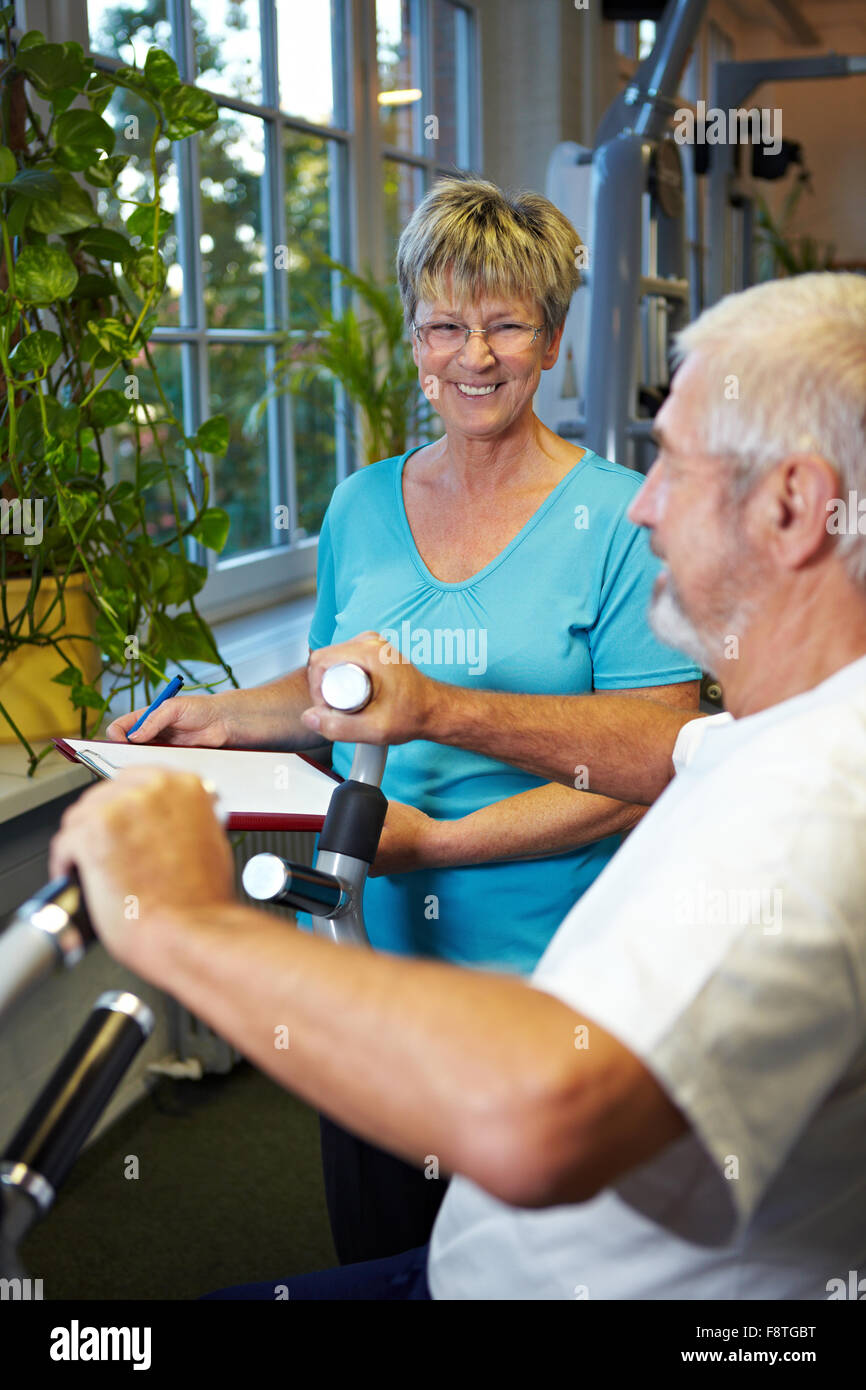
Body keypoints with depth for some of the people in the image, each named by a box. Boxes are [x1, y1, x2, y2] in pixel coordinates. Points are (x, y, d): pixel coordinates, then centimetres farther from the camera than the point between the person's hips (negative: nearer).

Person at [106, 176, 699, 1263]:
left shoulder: (620, 521, -9)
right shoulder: (361, 507, 7)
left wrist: (441, 842, -21)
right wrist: (223, 717, 2)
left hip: (539, 970, -4)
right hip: (363, 956, 4)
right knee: (375, 1256, 18)